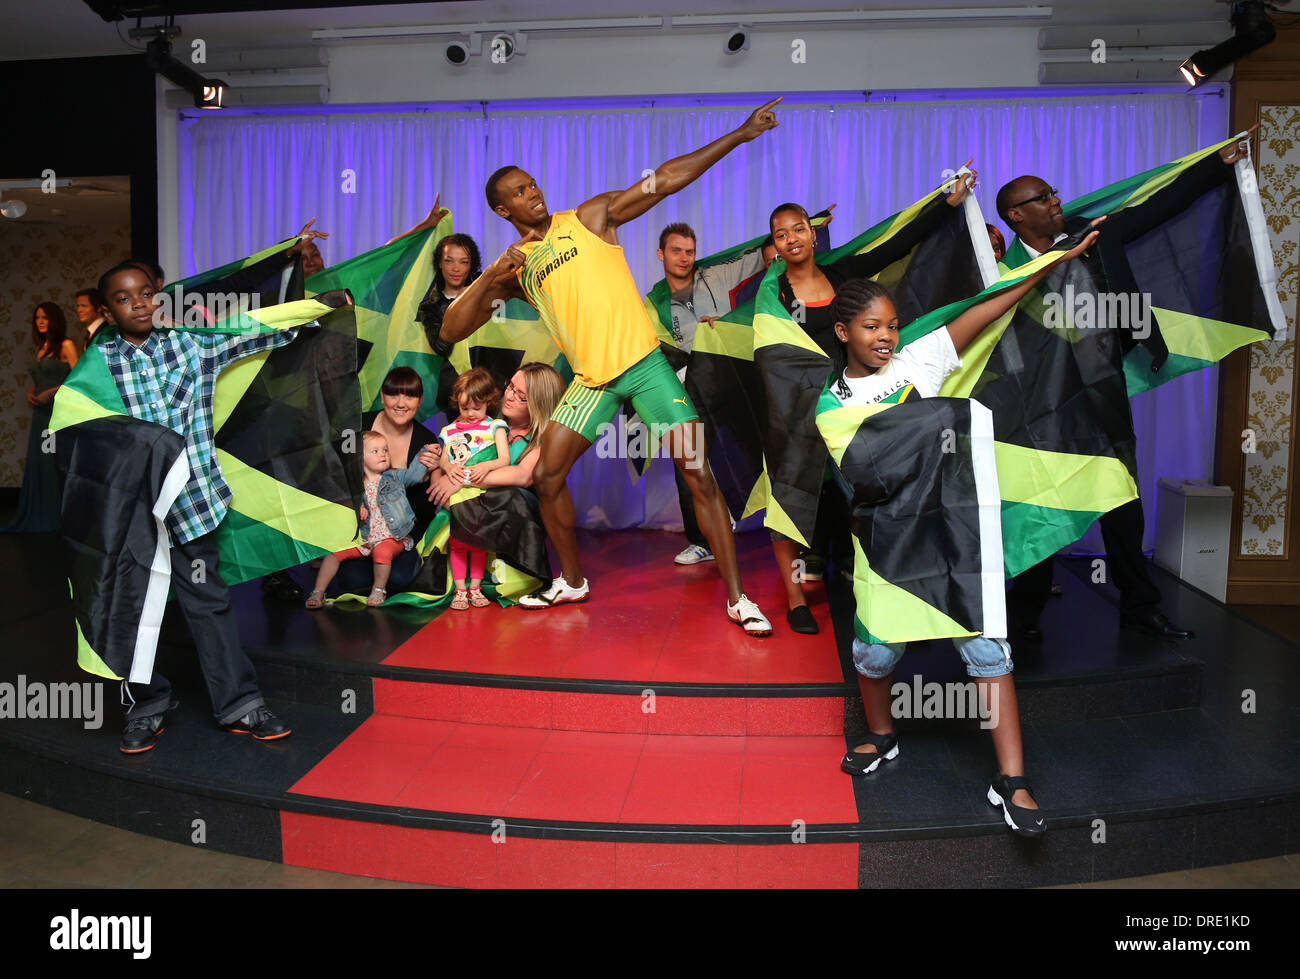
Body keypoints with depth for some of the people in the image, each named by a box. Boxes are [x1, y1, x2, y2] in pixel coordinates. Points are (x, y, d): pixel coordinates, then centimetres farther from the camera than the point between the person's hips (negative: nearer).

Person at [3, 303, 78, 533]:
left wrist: (51, 392, -18)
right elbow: (36, 381, 23)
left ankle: (57, 519, 4)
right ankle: (37, 519, 16)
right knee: (37, 464, 9)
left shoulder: (66, 346, -5)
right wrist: (30, 394, 3)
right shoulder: (41, 348, 17)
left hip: (59, 412, -8)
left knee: (57, 465, -4)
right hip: (41, 413, 8)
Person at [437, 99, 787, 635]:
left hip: (644, 362, -3)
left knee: (698, 474, -10)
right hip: (590, 380, 4)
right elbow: (450, 331, 2)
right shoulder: (512, 268, 9)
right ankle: (573, 582, 26)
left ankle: (738, 598, -1)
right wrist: (490, 278, -13)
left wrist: (738, 135, -8)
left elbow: (663, 181, -3)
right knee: (545, 476, 4)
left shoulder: (589, 217, 3)